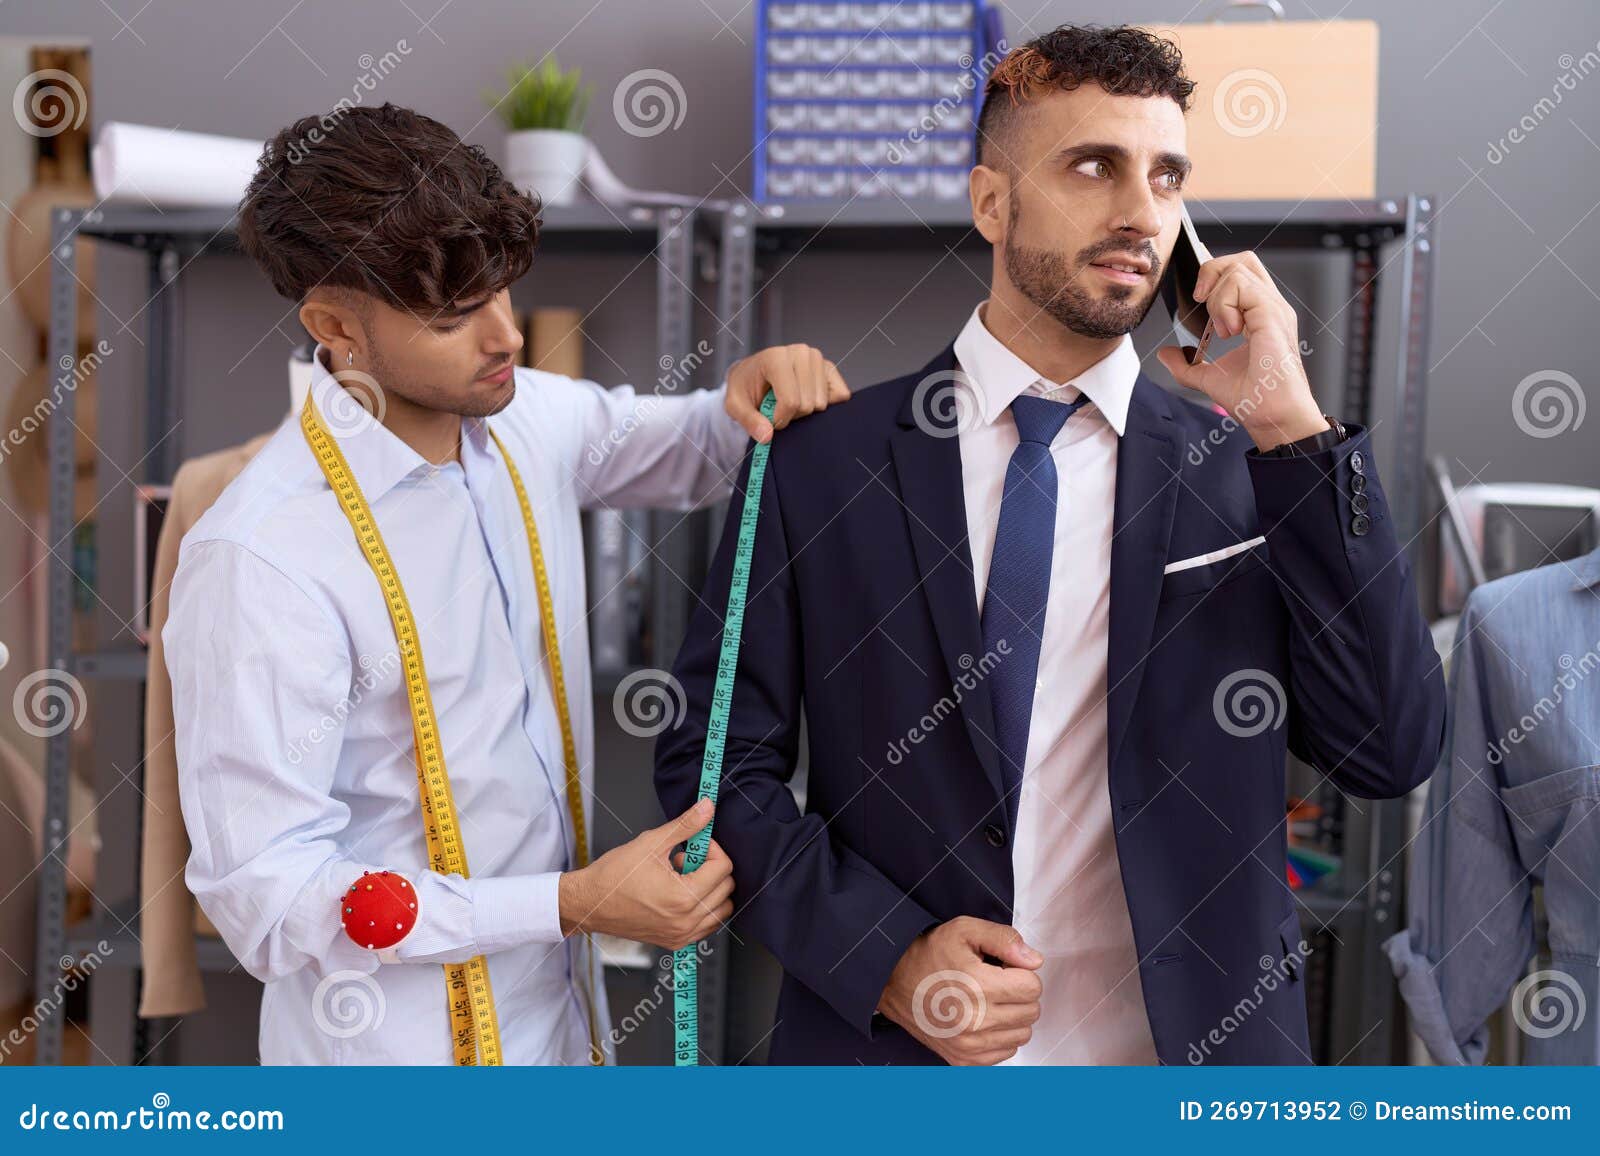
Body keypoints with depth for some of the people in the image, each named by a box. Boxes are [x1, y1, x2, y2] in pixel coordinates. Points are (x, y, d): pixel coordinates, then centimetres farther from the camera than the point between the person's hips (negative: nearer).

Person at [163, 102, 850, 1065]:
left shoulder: (530, 422, -5)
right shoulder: (258, 562, -25)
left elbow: (682, 452, 17)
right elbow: (267, 900, -23)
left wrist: (746, 399, -7)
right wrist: (577, 902, -25)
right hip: (398, 1045, -7)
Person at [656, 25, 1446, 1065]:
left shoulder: (1247, 474, -3)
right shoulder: (822, 462, -5)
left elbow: (1393, 753, -11)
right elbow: (718, 764, -2)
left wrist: (1294, 431, -15)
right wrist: (887, 958, -15)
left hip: (1184, 1052, 1)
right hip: (890, 1045, -1)